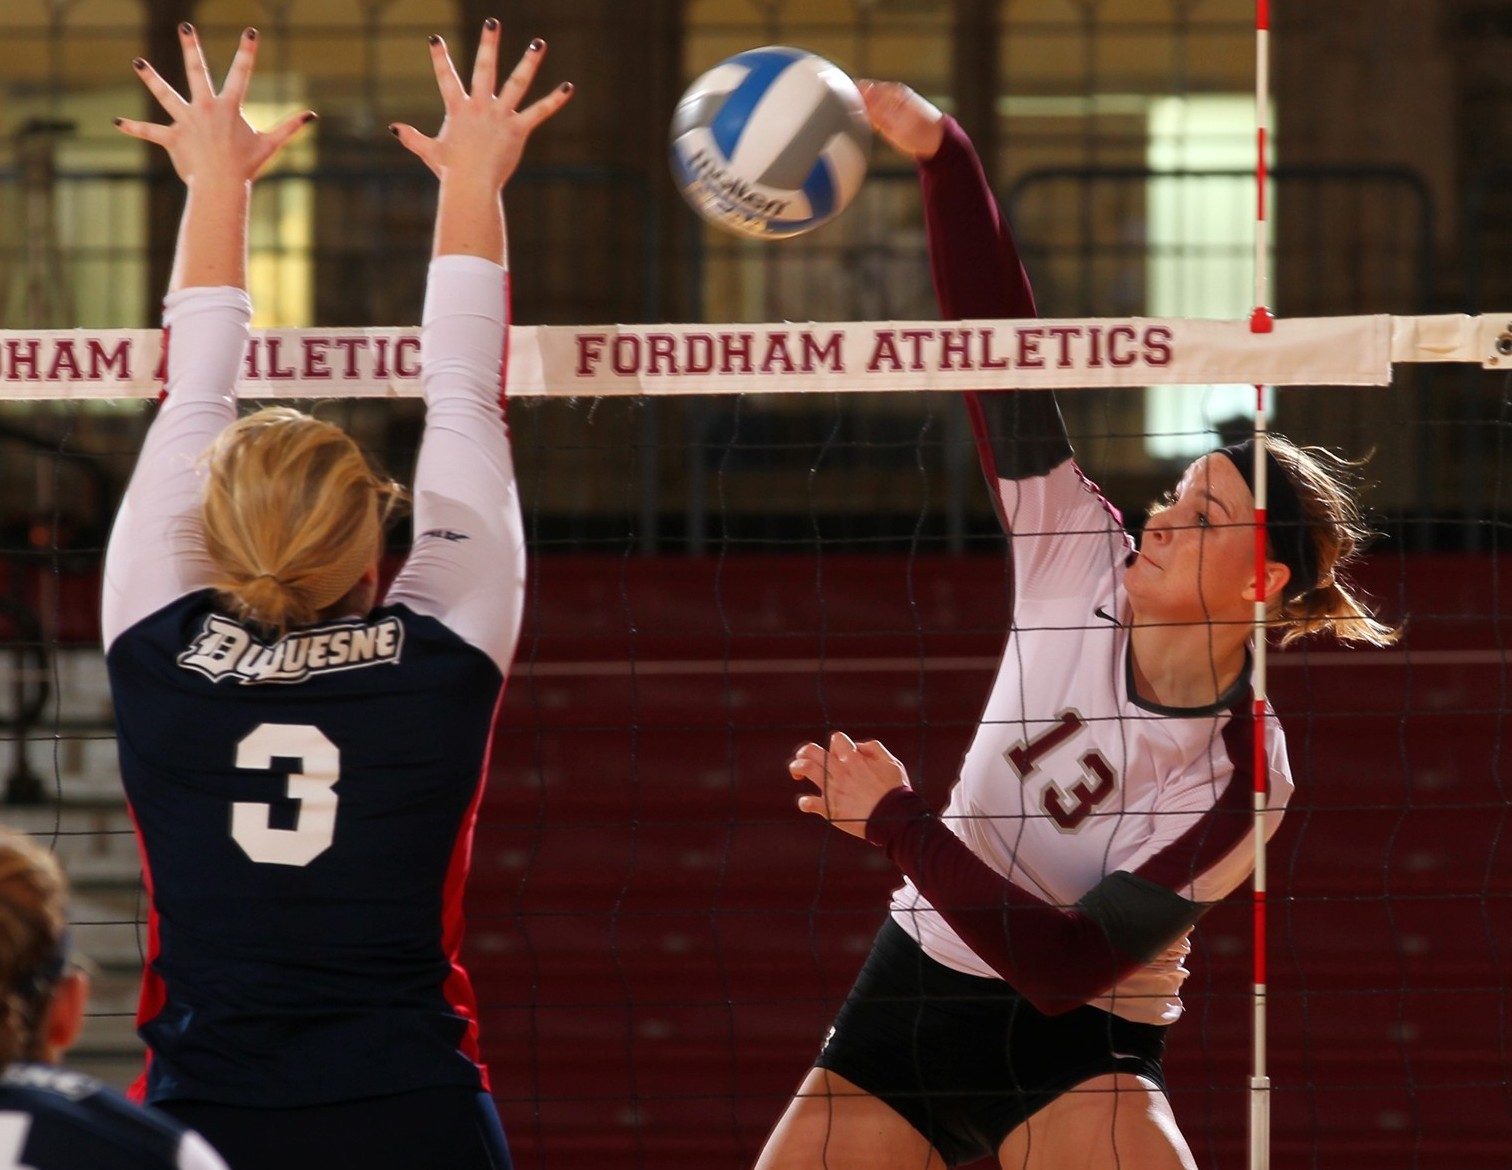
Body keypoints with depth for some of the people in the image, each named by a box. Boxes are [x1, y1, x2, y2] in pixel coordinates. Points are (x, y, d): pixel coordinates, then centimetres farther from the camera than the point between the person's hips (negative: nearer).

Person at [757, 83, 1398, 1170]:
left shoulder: (1239, 778, -19)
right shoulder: (1080, 569, -7)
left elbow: (1068, 968, -24)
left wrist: (898, 822, -25)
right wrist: (941, 154, -21)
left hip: (1077, 1044, -5)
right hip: (915, 990, 5)